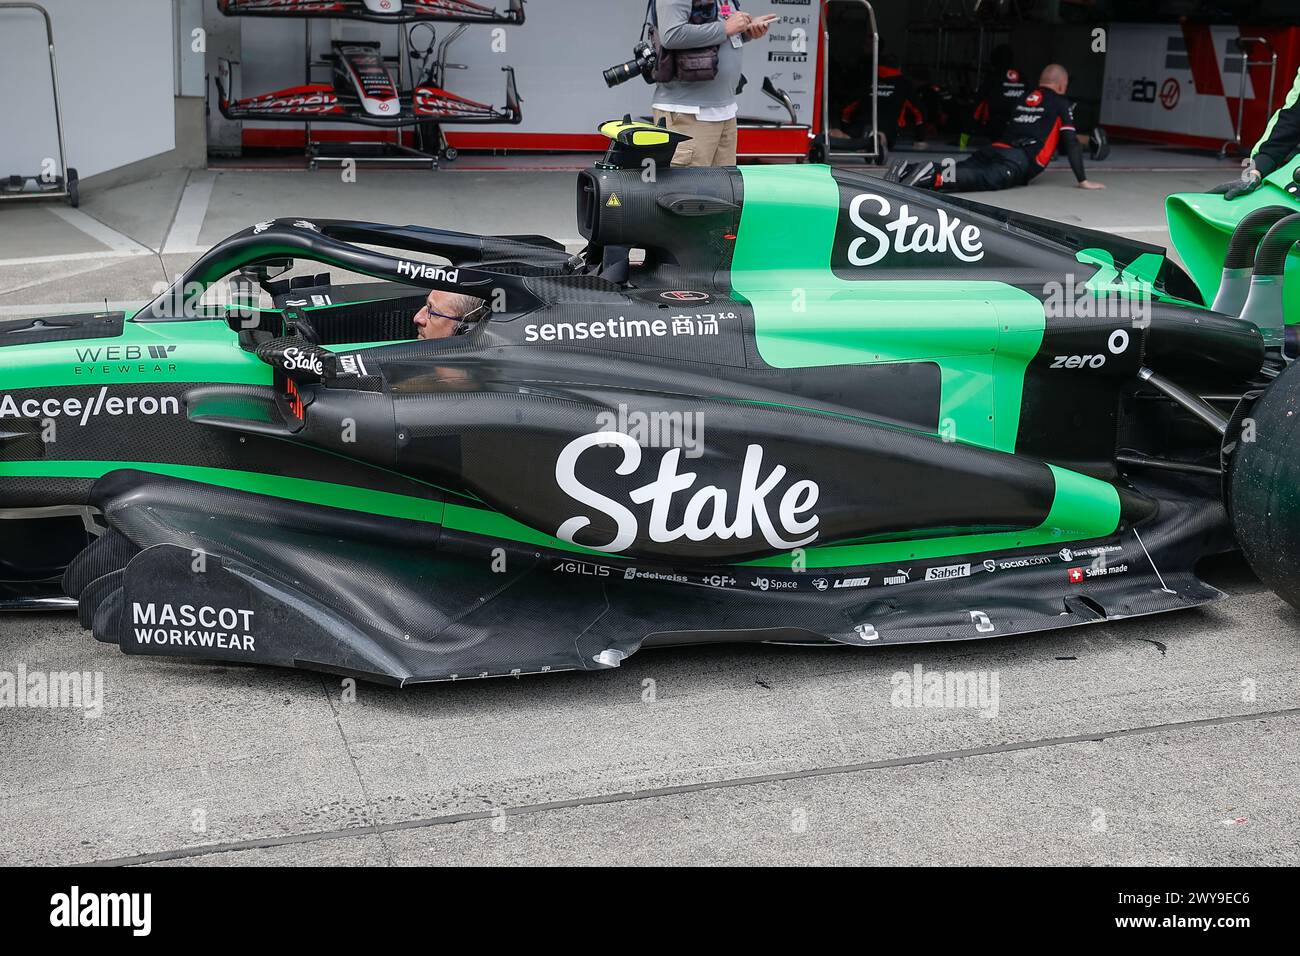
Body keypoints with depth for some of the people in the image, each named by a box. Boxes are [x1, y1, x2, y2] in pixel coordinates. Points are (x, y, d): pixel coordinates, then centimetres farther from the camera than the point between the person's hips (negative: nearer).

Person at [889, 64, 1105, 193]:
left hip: (995, 150, 7)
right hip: (1021, 161, -7)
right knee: (987, 179, -29)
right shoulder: (1062, 104, 12)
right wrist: (1083, 181, 7)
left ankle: (908, 170, -26)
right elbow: (1071, 142, 4)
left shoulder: (1025, 99, 32)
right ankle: (934, 177, -53)